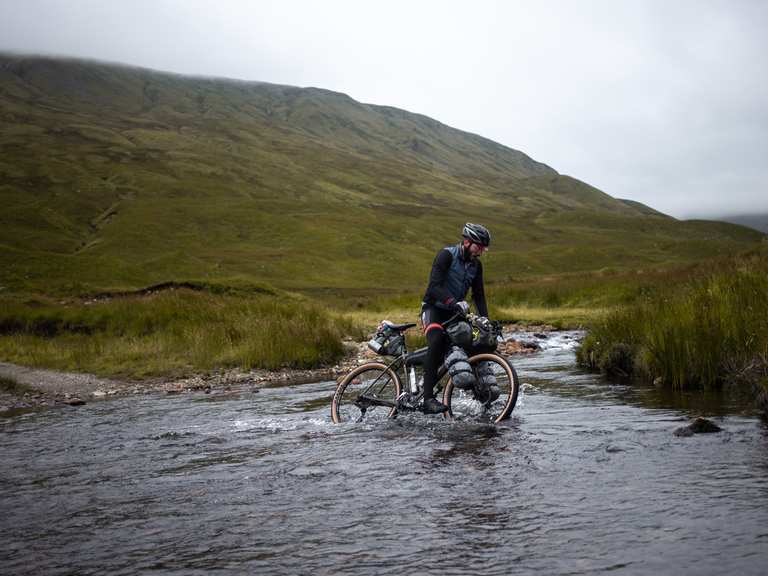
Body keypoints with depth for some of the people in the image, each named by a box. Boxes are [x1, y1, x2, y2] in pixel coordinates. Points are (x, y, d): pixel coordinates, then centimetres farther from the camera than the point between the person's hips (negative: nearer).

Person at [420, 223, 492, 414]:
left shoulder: (476, 265, 5)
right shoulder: (446, 255, -16)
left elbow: (478, 295, 7)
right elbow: (435, 286, -28)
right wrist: (455, 303, -42)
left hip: (454, 313, 8)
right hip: (433, 308, -8)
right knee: (437, 341, -33)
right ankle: (428, 399, -37)